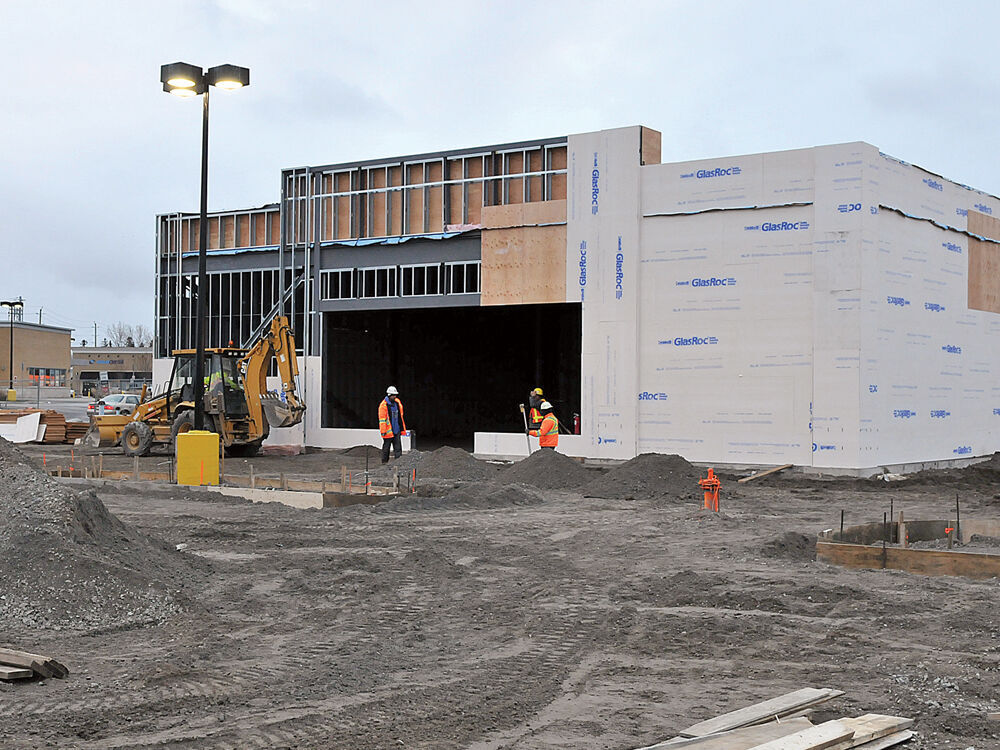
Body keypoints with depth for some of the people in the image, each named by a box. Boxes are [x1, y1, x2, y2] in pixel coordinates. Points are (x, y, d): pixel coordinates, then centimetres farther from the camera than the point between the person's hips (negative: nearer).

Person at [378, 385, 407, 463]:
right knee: (386, 447, 6)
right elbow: (382, 419, -11)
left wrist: (402, 429, 16)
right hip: (388, 431, -5)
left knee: (398, 448, 2)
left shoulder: (397, 403, 10)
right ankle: (384, 462, 16)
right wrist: (383, 431, -15)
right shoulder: (384, 404, -10)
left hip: (397, 431, 5)